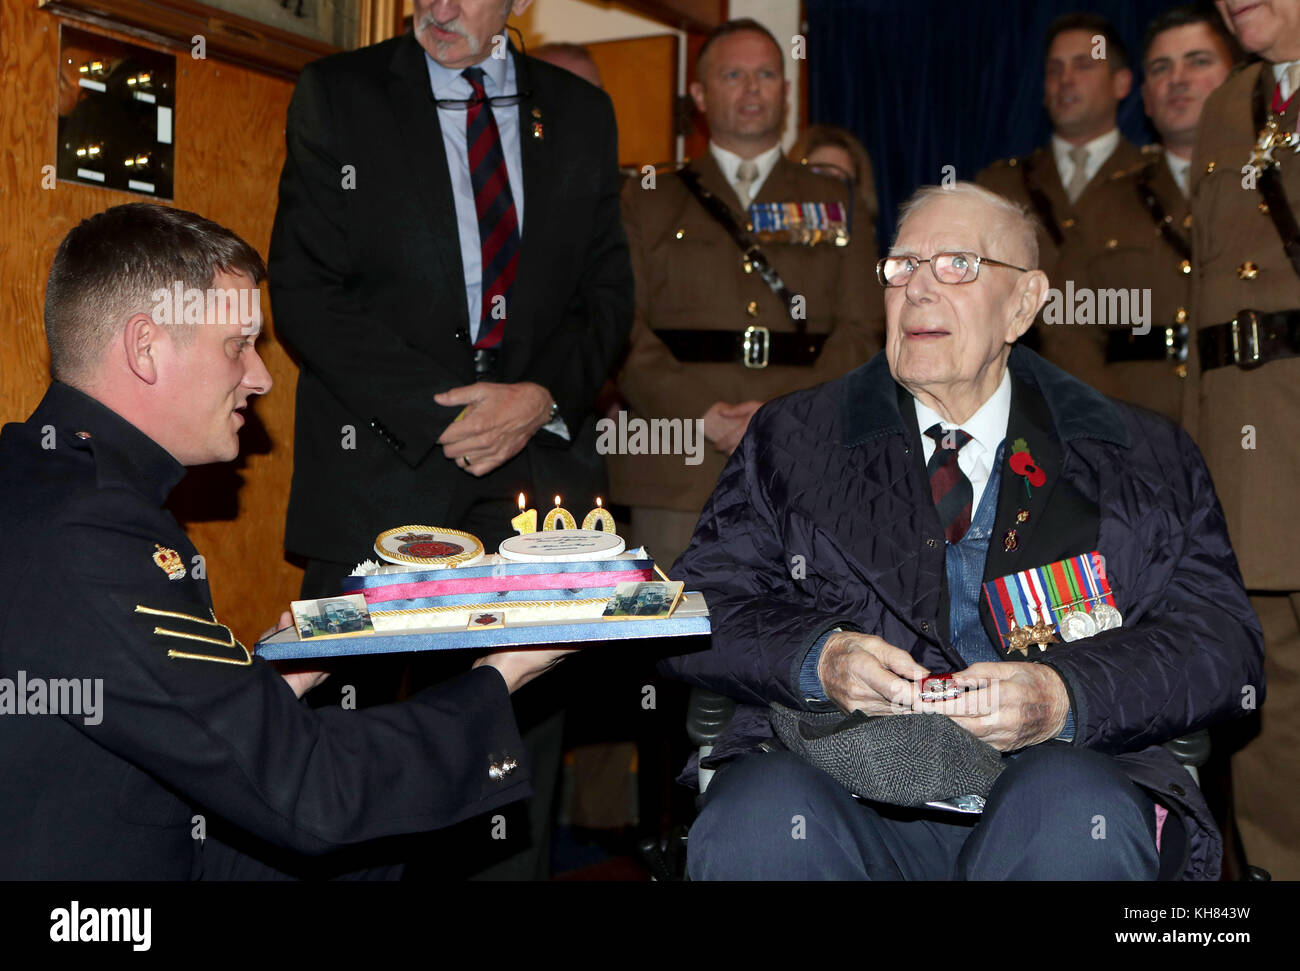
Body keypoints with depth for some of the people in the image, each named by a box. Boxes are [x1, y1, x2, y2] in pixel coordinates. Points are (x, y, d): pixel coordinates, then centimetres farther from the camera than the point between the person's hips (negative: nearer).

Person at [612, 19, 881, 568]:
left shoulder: (838, 205, 18)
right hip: (677, 481, -1)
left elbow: (861, 330, 7)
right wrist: (702, 415, -12)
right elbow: (624, 327, 3)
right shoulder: (646, 201, 14)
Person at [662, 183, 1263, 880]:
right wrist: (816, 658, -12)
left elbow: (1221, 640, 5)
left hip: (1052, 775, 0)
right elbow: (701, 606, 9)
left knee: (1078, 820, -34)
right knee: (755, 824, -32)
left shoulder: (1147, 461, 15)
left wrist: (1063, 698, -14)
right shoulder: (789, 440, 16)